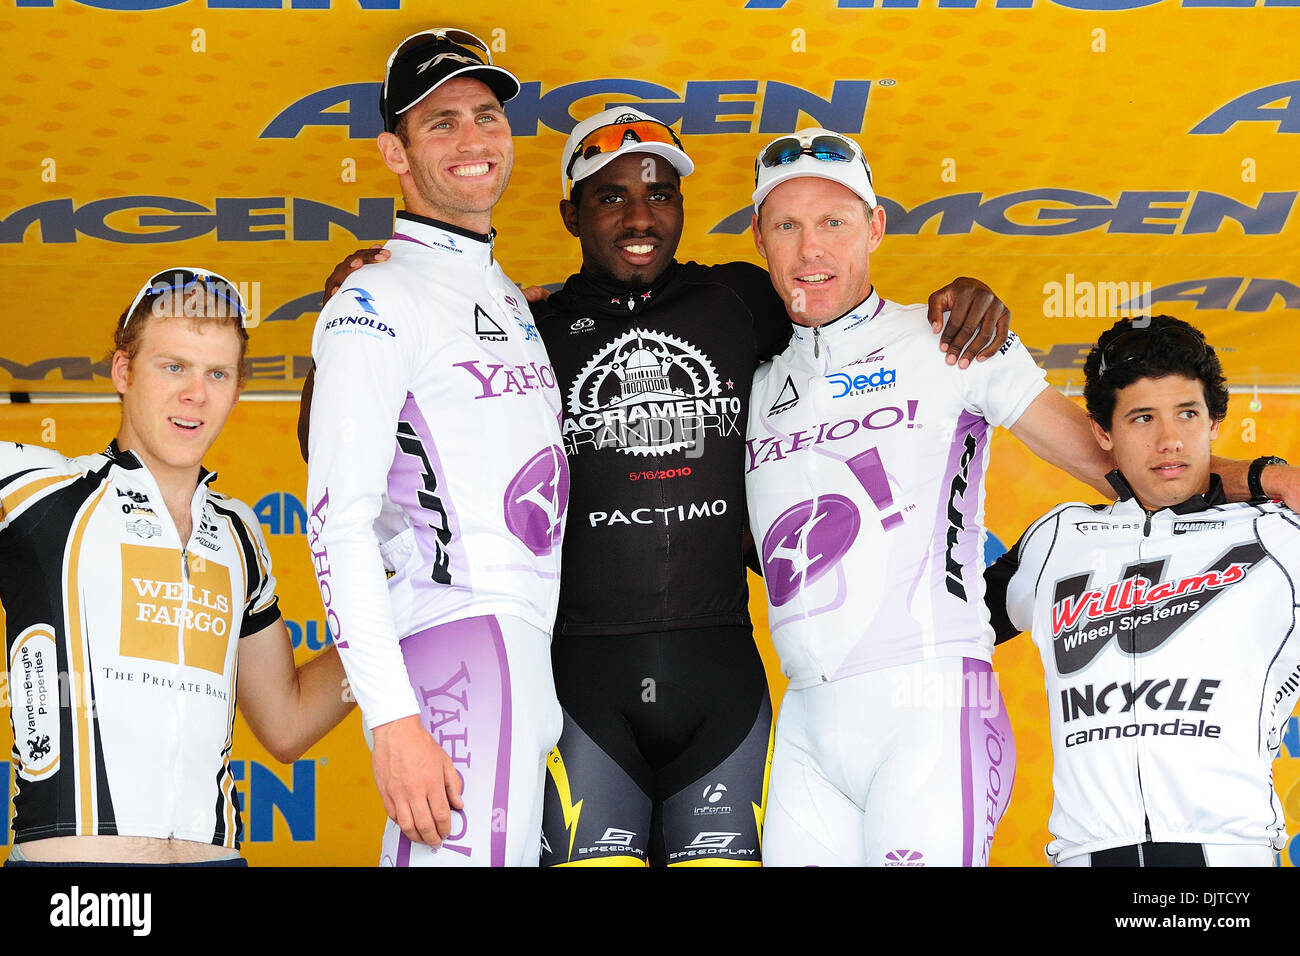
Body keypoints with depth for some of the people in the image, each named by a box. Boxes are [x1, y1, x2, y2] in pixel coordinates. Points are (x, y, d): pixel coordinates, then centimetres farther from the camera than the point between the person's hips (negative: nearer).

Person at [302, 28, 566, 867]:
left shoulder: (511, 300, 21)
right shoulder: (379, 302, -5)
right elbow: (339, 520, -14)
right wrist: (393, 718, -22)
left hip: (536, 666, 8)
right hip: (452, 650, -8)